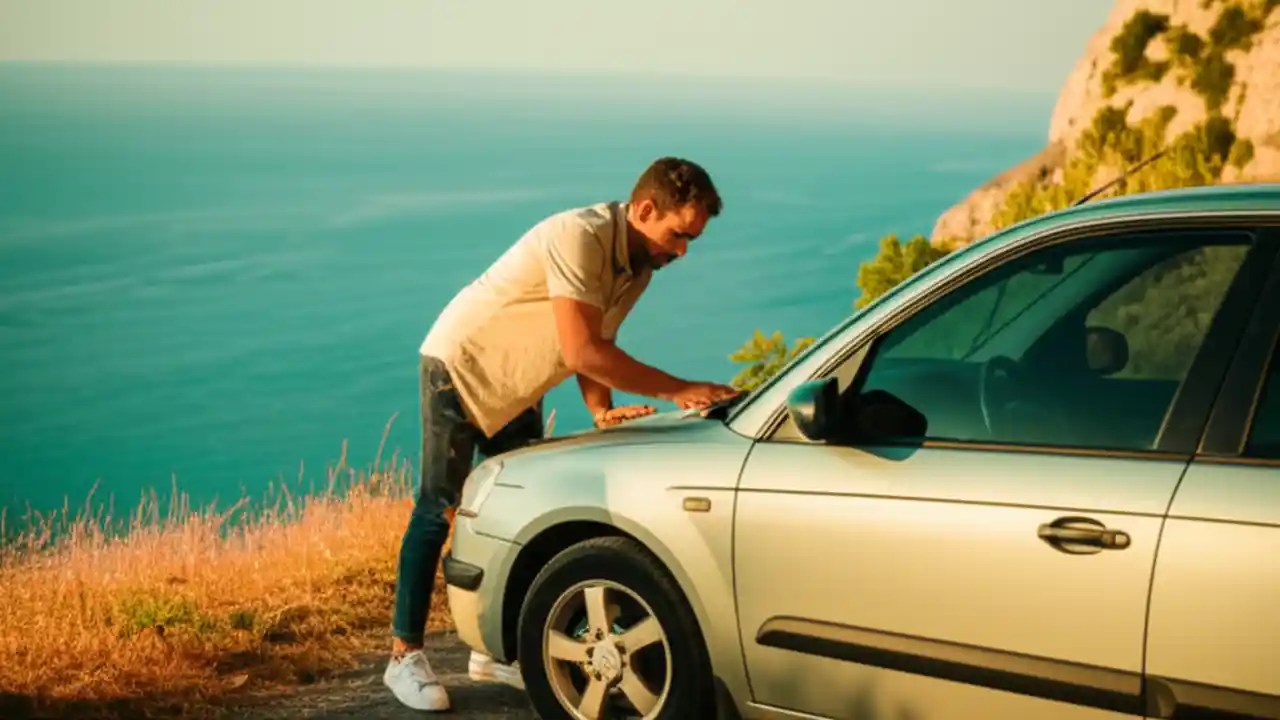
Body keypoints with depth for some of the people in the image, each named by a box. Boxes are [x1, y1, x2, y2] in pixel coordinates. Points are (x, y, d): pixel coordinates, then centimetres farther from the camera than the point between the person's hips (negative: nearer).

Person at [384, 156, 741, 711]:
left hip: (516, 388, 8)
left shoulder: (639, 266, -4)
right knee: (438, 511, -6)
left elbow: (593, 343, 5)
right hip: (461, 367, -8)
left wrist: (601, 410, -12)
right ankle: (404, 656, 0)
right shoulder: (579, 237, -31)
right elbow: (581, 352, -37)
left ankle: (494, 648, 16)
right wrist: (678, 391, -35)